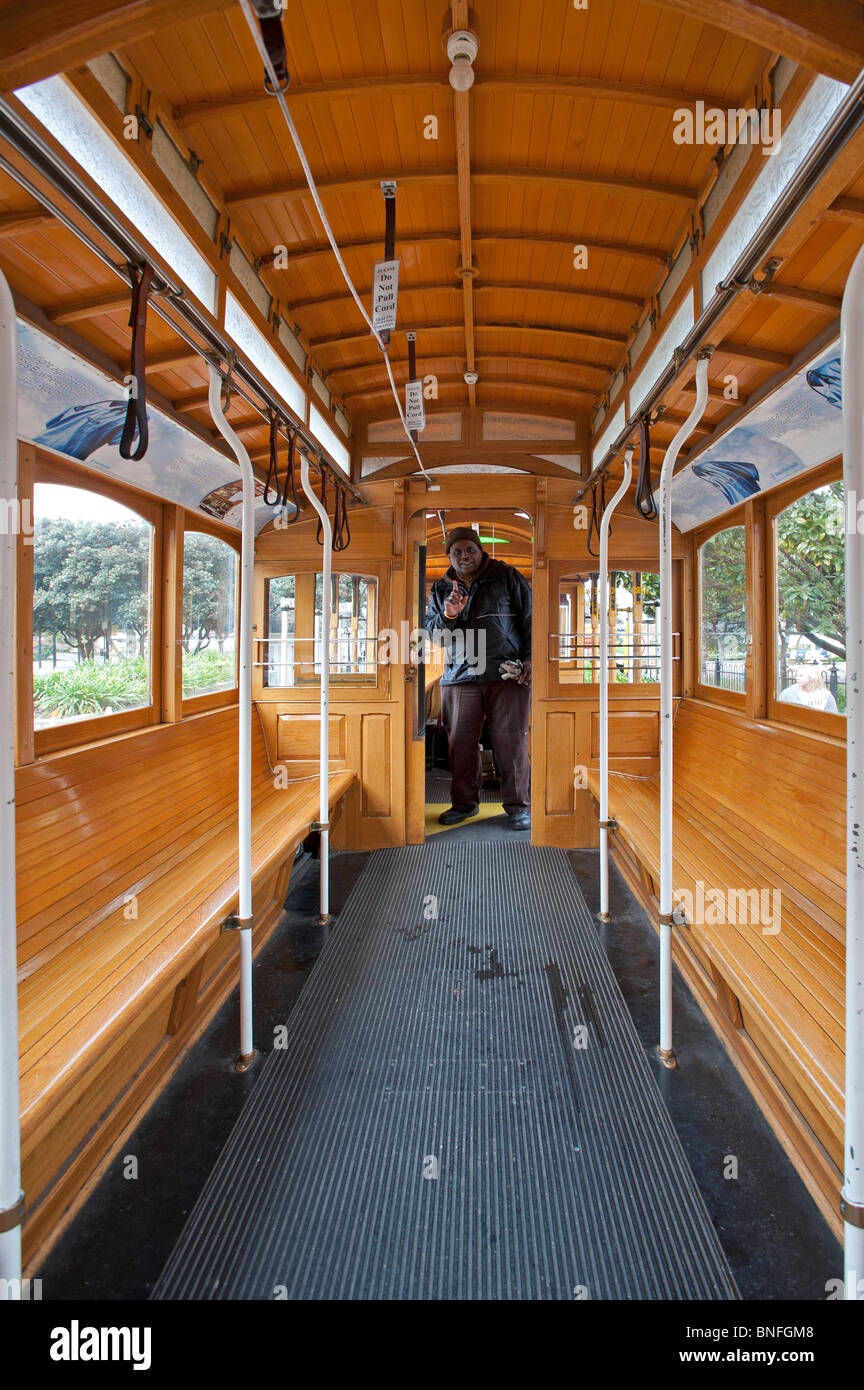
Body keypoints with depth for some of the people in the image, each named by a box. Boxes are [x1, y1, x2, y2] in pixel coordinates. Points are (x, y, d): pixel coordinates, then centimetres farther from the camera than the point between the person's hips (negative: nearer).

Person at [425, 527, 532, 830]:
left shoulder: (507, 577, 6)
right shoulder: (440, 589, 14)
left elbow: (529, 618, 8)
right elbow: (433, 635, 12)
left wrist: (530, 658, -1)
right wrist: (448, 615, -8)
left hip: (508, 675, -3)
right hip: (459, 677, 3)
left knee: (511, 742, -3)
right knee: (460, 743, 3)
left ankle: (518, 806, 9)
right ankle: (464, 802, 19)